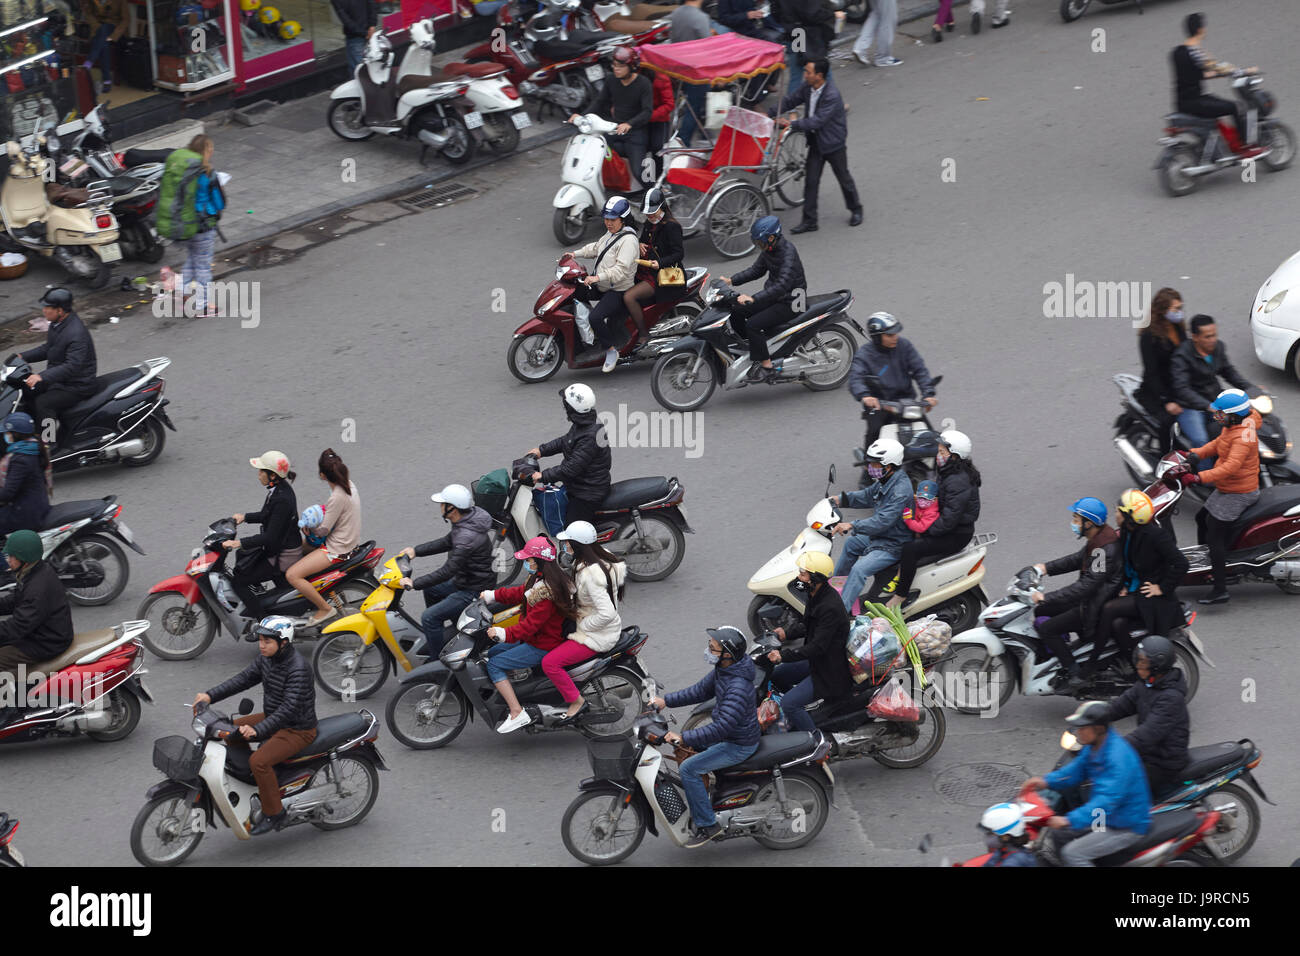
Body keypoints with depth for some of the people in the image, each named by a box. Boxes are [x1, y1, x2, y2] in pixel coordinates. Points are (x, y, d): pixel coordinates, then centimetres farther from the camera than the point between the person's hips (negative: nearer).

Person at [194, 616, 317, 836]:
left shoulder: (298, 668, -28)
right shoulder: (266, 659, 0)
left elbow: (289, 708, -34)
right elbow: (243, 679, 6)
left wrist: (257, 730, -43)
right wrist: (210, 696, -7)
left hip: (298, 729, -10)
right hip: (273, 717, 10)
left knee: (259, 761, -26)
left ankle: (274, 813, -10)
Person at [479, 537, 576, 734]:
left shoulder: (546, 592, -28)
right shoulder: (538, 579, 4)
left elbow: (532, 623, -32)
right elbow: (521, 593, 19)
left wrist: (504, 634, -36)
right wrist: (492, 595, 17)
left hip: (542, 646, -11)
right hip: (532, 638, 11)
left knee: (494, 665, -13)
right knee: (491, 653, 18)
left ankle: (517, 714, -15)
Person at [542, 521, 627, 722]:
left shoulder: (590, 574, -29)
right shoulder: (600, 559, 1)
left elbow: (607, 614, -34)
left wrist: (582, 625, -20)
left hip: (598, 636, -11)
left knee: (549, 663, -17)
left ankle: (576, 702, -5)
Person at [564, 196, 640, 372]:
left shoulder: (628, 240, -21)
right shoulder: (611, 233, 10)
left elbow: (622, 269, -31)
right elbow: (596, 248, 28)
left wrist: (598, 277, -39)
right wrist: (576, 254, 15)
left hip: (619, 291, -10)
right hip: (602, 286, 10)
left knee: (595, 317, -27)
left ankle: (612, 350, -8)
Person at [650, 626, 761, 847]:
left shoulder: (738, 687, -34)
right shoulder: (722, 670, -3)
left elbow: (722, 727, -37)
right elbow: (700, 691, 12)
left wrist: (684, 738, -38)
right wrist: (666, 700, 4)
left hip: (739, 745, -10)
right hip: (728, 735, 10)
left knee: (688, 769, -16)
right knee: (684, 748, 21)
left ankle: (707, 825, -7)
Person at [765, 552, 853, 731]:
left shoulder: (830, 608, -30)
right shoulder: (814, 595, 1)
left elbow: (818, 646, -31)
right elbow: (805, 623, 17)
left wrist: (783, 656, -31)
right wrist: (786, 634, -2)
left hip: (830, 673, -11)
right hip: (815, 661, 11)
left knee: (789, 703, -18)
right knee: (775, 676, 20)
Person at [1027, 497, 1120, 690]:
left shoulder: (1105, 550, -29)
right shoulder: (1097, 539, 1)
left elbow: (1087, 586, -32)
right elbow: (1078, 558, 19)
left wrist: (1046, 598, -30)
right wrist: (1046, 567, 8)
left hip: (1098, 607, -10)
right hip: (1089, 597, 10)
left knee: (1046, 629, -16)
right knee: (1039, 610, 13)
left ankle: (1075, 676, -12)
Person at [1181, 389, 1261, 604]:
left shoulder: (1243, 437, -28)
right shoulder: (1232, 427, 3)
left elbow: (1231, 467, -36)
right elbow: (1217, 444, 17)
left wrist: (1198, 478, -40)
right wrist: (1194, 454, 2)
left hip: (1237, 495, -11)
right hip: (1226, 489, 11)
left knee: (1215, 537, -12)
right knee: (1202, 518, 26)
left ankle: (1220, 590, -13)